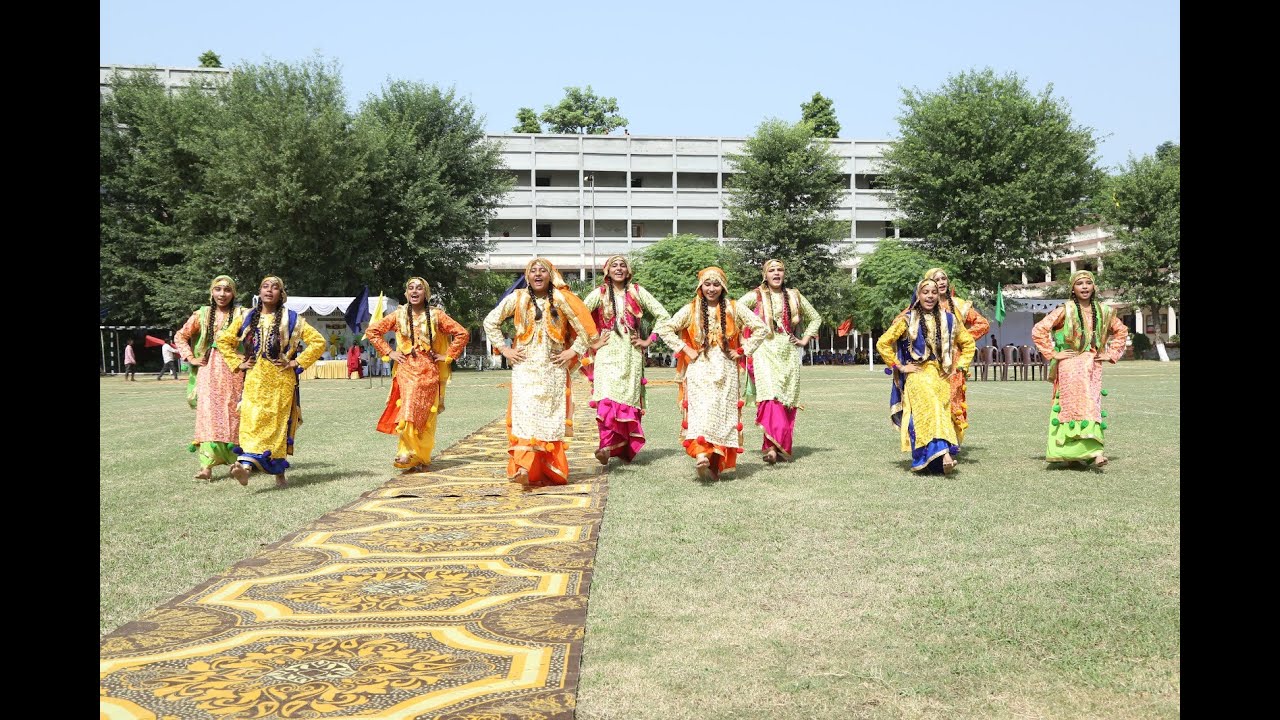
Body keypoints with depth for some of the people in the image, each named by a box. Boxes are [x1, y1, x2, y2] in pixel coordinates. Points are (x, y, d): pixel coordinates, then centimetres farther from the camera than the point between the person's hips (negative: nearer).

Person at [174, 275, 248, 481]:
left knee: (232, 414, 1)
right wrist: (190, 358, 7)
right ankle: (207, 464, -13)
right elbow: (181, 336, 18)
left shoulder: (241, 314, 4)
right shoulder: (202, 315, 10)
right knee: (208, 414, -8)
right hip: (209, 370, 1)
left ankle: (236, 458, 13)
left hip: (233, 369, -1)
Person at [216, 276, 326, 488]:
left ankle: (279, 473, 10)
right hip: (255, 380, 2)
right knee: (252, 421, -13)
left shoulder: (291, 319, 4)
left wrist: (297, 362, -5)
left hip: (281, 380, -1)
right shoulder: (246, 318, 11)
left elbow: (318, 342, 0)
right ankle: (245, 465, -26)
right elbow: (223, 341, 20)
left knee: (278, 423, 0)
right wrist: (238, 363, 9)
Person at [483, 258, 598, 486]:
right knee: (525, 414, -14)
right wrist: (504, 349, 4)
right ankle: (523, 467, -22)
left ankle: (552, 471, 9)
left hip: (553, 367, 0)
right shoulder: (517, 299, 4)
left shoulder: (561, 300, 2)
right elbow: (490, 322, 11)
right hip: (524, 367, 0)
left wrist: (573, 351, -2)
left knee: (551, 418, 1)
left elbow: (586, 326, 3)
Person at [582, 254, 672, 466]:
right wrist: (592, 342, -4)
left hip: (631, 352, 1)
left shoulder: (637, 292, 7)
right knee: (607, 398, -17)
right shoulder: (600, 293, 5)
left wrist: (648, 341, 3)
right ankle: (607, 445, -22)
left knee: (629, 398, 2)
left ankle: (626, 448, 13)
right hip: (607, 352, -1)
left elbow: (663, 315, 7)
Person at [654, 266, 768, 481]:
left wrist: (742, 350, 2)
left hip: (725, 370, 2)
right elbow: (664, 328, 4)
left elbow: (761, 328, 7)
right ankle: (701, 454, -33)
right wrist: (685, 350, -2)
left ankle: (718, 461, 6)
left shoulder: (734, 309, 6)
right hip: (700, 369, -1)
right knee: (701, 409, -19)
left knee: (723, 413, -1)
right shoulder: (690, 310, 5)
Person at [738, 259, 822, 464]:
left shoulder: (794, 296, 13)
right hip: (765, 351, -4)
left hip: (789, 352, 4)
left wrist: (805, 339, 12)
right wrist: (744, 338, -3)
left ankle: (782, 446, 11)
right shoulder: (756, 296, 3)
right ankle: (772, 446, -28)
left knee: (788, 400, 2)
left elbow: (815, 318, 23)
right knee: (770, 395, -20)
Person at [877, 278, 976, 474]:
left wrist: (960, 365, 13)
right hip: (917, 375, -4)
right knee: (930, 406, -29)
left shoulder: (948, 320, 12)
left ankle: (926, 461, 0)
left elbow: (968, 342, 24)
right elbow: (882, 343, 3)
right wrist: (899, 366, 0)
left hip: (941, 376, 4)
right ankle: (943, 451, -41)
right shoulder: (907, 320, 3)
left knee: (941, 412, -7)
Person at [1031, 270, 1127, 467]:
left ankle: (1071, 454, 6)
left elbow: (1121, 332, 23)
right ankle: (1093, 450, -26)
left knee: (1092, 404, -1)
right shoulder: (1065, 310, -3)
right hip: (1070, 364, -5)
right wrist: (1053, 353, -8)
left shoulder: (1103, 311, 9)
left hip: (1093, 365, 5)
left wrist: (1111, 354, 11)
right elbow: (1038, 331, -7)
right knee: (1081, 403, -18)